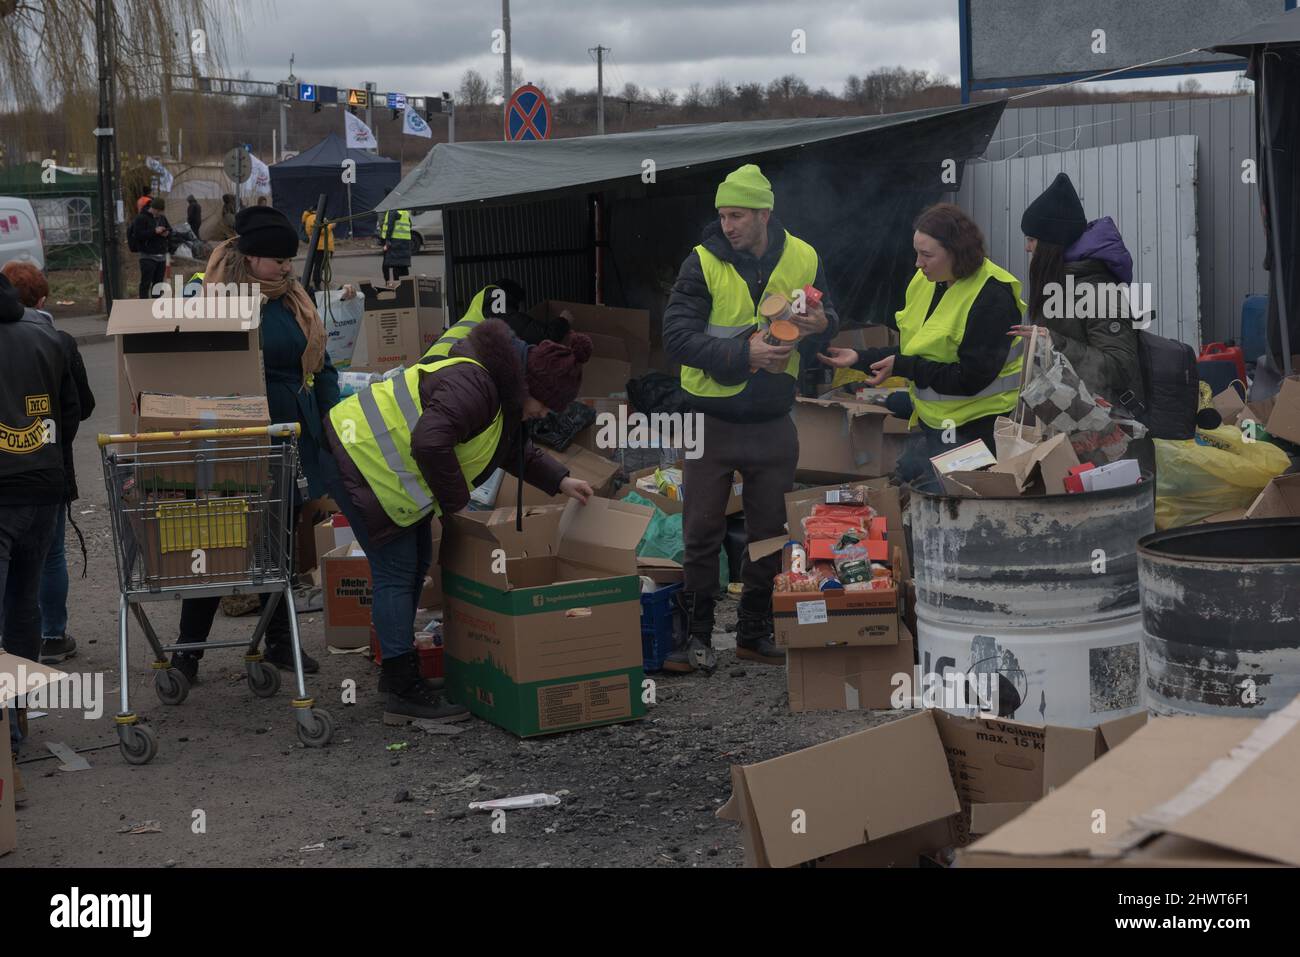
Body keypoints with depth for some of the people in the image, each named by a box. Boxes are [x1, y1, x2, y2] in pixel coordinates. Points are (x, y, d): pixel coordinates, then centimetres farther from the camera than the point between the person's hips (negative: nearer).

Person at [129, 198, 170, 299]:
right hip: (148, 256, -7)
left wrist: (167, 233, 0)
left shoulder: (162, 218, 13)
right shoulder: (141, 219, -9)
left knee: (158, 281, 13)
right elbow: (138, 235, -18)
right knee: (146, 282, -7)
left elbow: (170, 229, 25)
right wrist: (154, 231, -22)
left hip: (161, 256, 7)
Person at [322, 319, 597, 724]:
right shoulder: (472, 384, -27)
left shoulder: (504, 392, 8)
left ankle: (398, 672, 26)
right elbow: (430, 443, -38)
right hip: (362, 461, -11)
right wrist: (455, 501, -24)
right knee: (396, 572, -9)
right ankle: (404, 694, -6)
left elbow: (514, 448, 25)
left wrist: (559, 481, 18)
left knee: (415, 564, 15)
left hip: (386, 467, 11)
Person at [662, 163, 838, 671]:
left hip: (773, 422, 3)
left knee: (770, 532, 12)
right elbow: (677, 336, -18)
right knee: (701, 532, 3)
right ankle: (696, 636, 14)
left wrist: (820, 325, -14)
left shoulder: (803, 259, 0)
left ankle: (756, 633, 25)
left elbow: (825, 331, 11)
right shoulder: (704, 262, -10)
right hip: (712, 419, -3)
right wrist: (745, 352, -28)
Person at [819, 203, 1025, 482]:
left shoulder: (992, 297, -20)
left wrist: (902, 367, -20)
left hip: (978, 427, -8)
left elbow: (971, 378, -22)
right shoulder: (927, 281, 5)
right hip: (935, 422, 8)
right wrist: (860, 359, 0)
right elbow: (911, 350, 13)